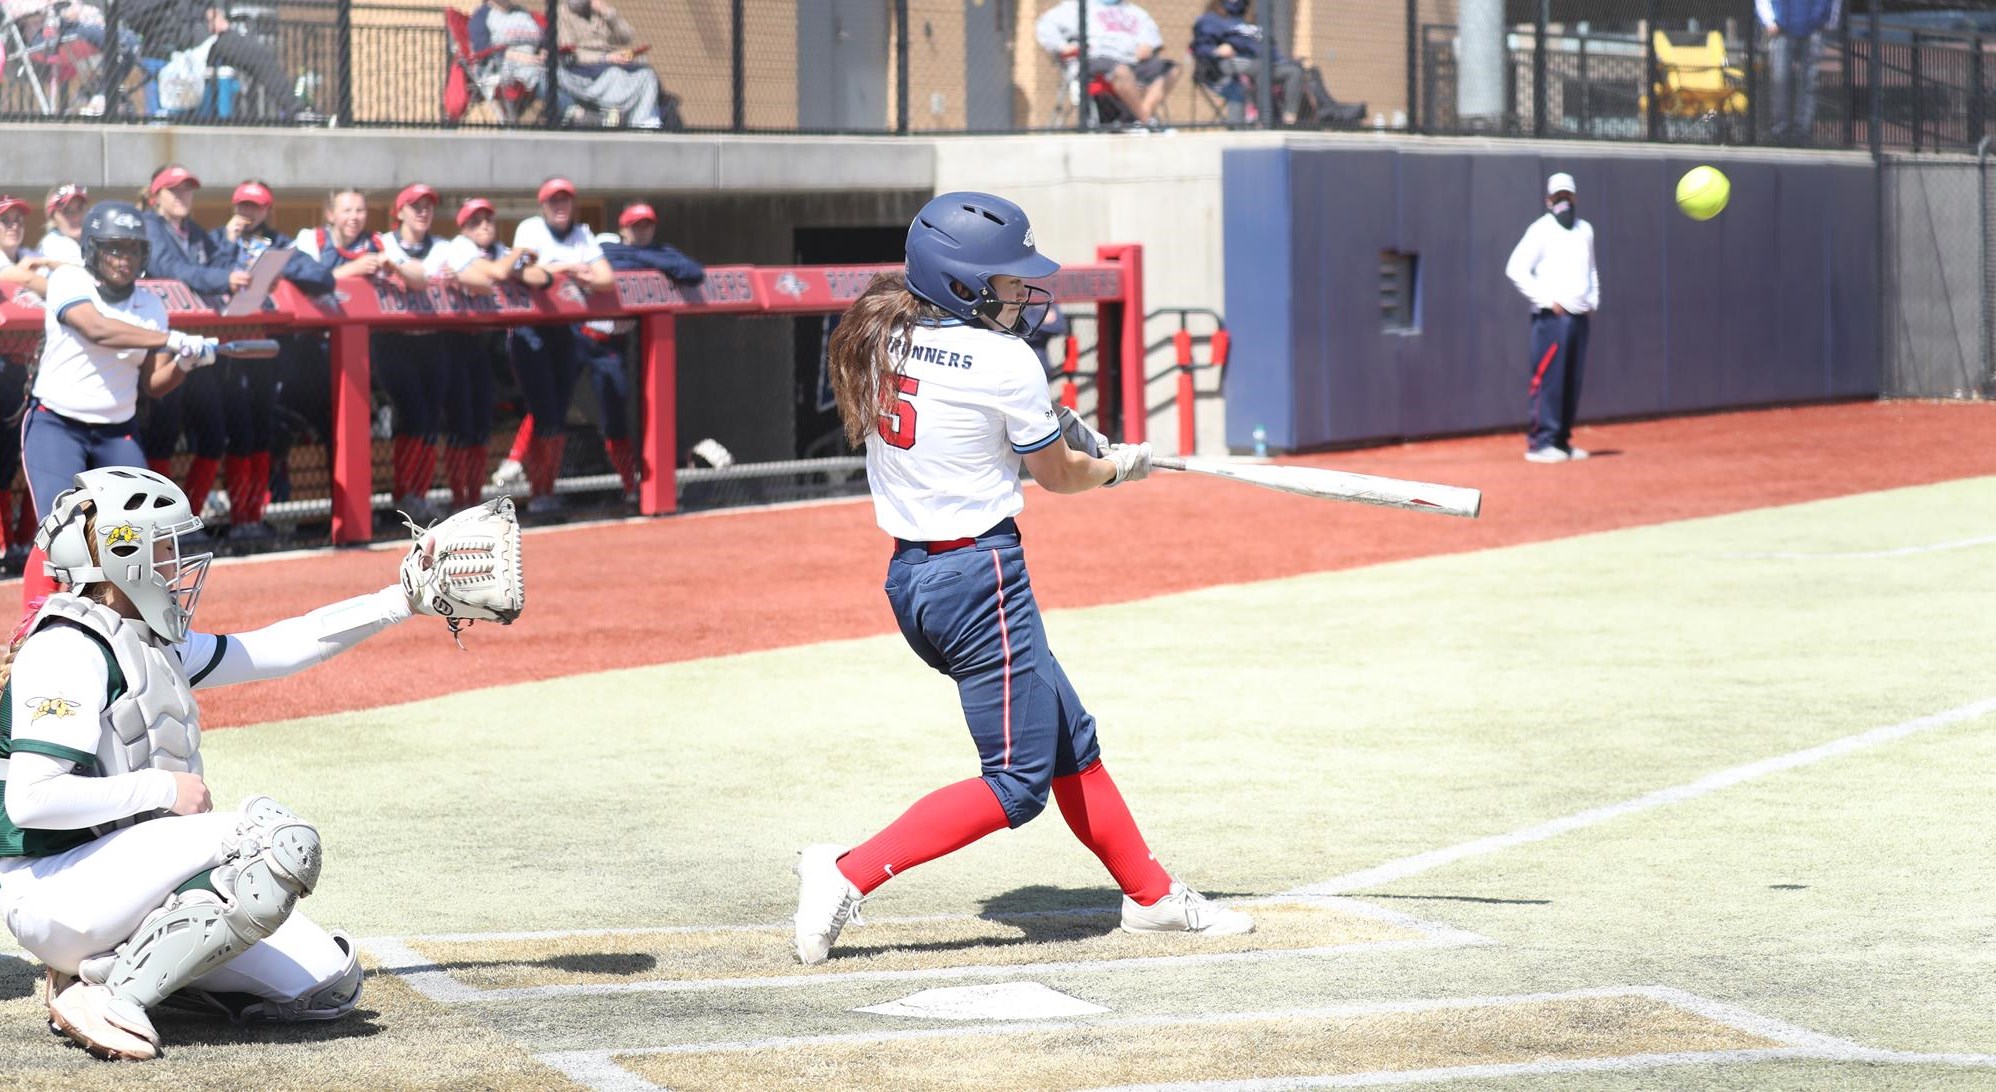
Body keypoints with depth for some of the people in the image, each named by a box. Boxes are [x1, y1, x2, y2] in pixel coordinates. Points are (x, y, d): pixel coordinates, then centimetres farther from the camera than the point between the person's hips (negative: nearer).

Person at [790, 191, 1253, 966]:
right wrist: (1120, 466, 20)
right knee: (1018, 781, -1)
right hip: (980, 576, -9)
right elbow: (1059, 474, -1)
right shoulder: (1005, 363, -15)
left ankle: (1150, 895, 28)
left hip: (909, 577, 9)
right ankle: (847, 874, -10)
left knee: (1069, 740, 19)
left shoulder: (880, 342, 6)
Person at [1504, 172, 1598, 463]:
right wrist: (1547, 300, -14)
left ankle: (1561, 440, 14)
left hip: (1579, 317, 7)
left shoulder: (1585, 230, 15)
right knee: (1548, 378, -10)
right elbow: (1516, 269, -12)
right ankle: (1540, 442, -9)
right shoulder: (1541, 230, -5)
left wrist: (1593, 301, 15)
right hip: (1552, 317, -7)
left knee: (1572, 382, 7)